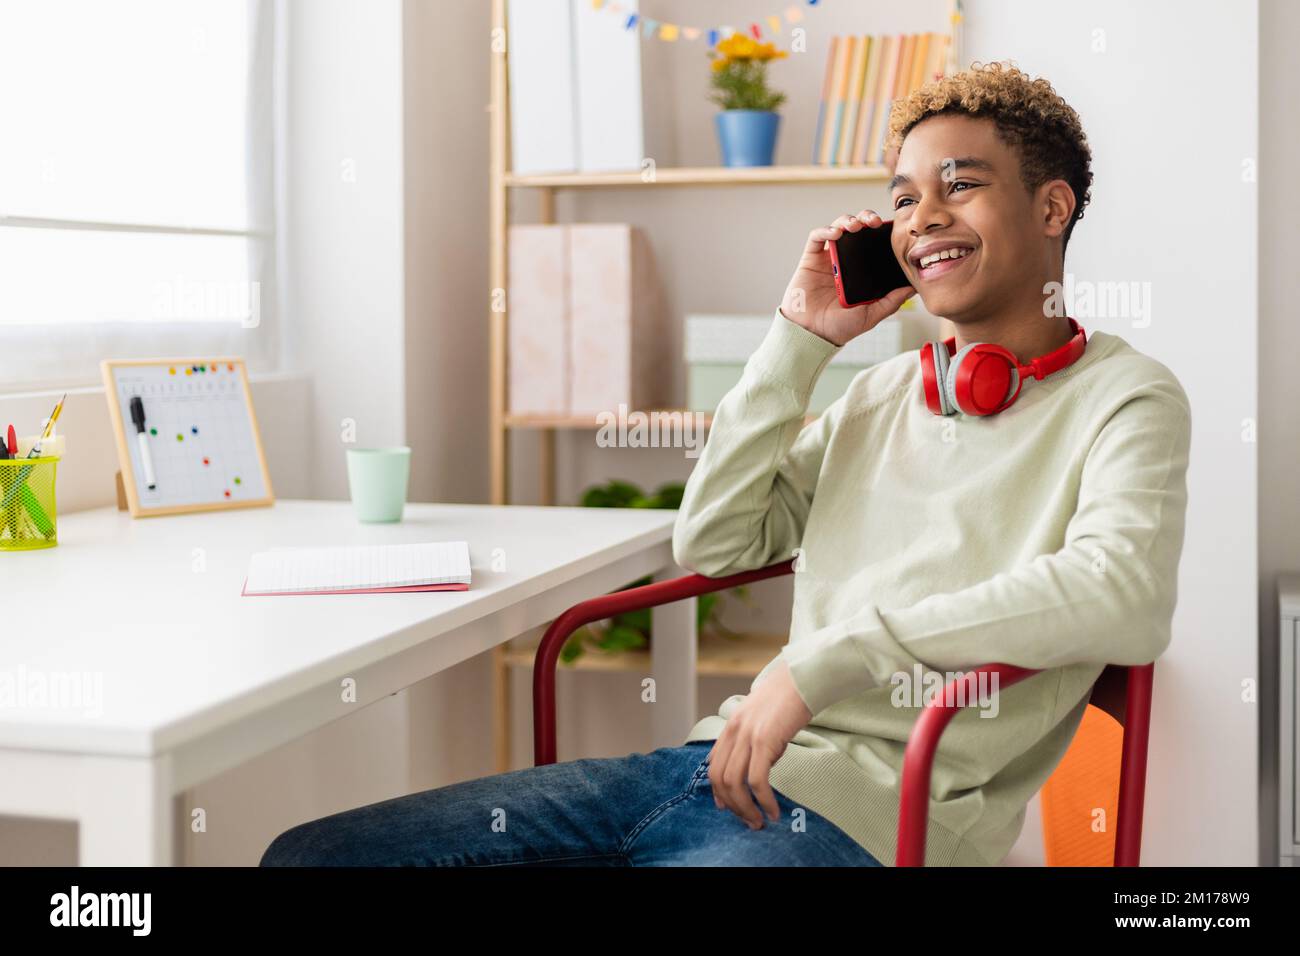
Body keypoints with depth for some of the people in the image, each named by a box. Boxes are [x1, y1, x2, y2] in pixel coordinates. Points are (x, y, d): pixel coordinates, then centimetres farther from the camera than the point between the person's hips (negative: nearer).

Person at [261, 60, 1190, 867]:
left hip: (865, 812, -7)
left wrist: (830, 658, -22)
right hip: (721, 763, 7)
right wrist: (801, 338, 10)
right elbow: (712, 542, 16)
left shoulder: (1122, 396, 1)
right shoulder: (887, 389, 21)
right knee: (309, 852, -2)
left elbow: (1127, 596, -21)